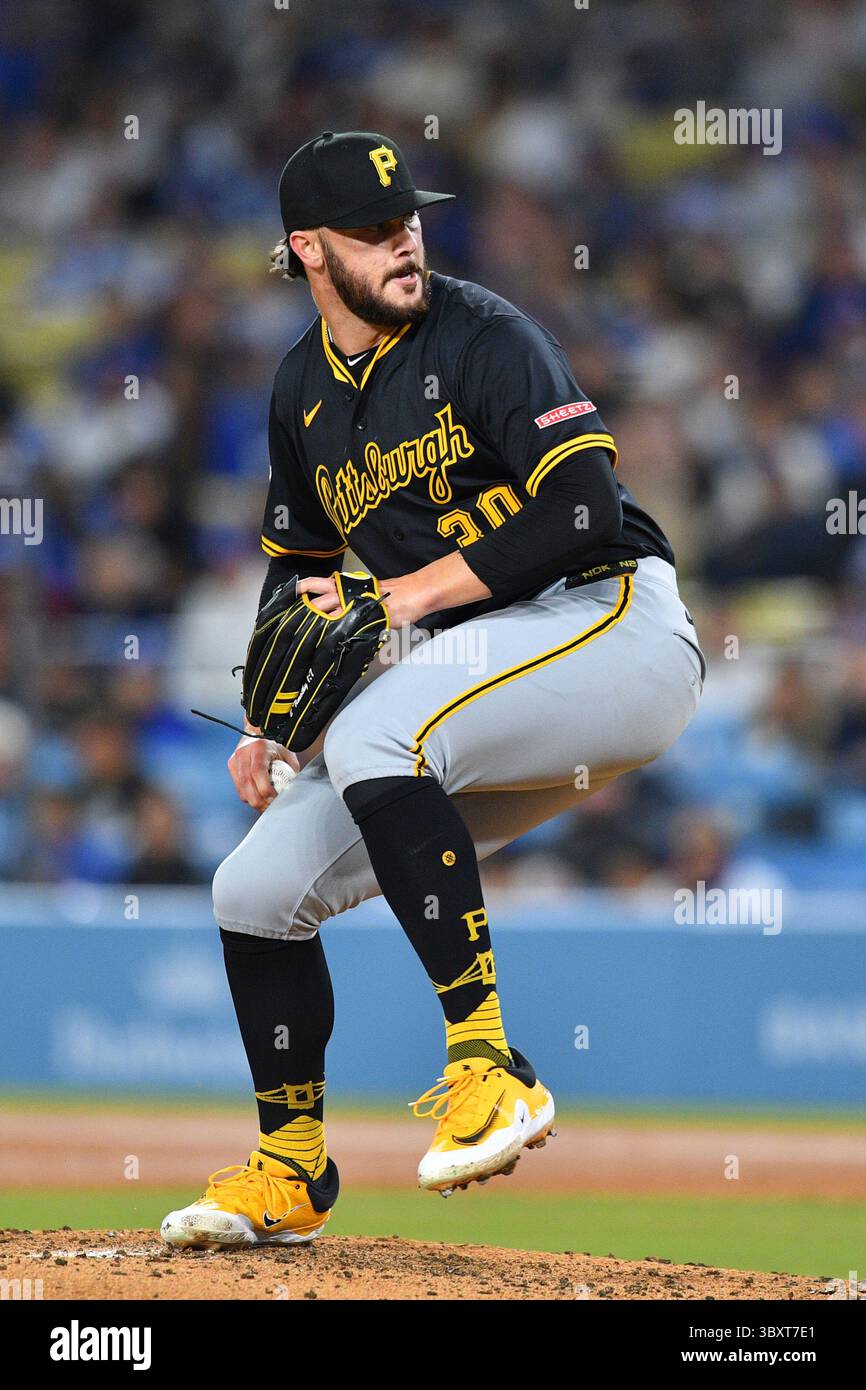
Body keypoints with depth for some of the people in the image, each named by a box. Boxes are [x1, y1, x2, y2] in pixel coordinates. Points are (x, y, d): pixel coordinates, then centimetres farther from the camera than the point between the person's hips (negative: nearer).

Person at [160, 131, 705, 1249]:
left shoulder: (483, 338, -11)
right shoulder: (303, 389, 12)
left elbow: (584, 509, -21)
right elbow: (300, 563, 25)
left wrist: (409, 596, -18)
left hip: (612, 625, -8)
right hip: (475, 671, 8)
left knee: (375, 733, -35)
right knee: (258, 888, 1)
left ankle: (486, 1064, -33)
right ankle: (290, 1172, 21)